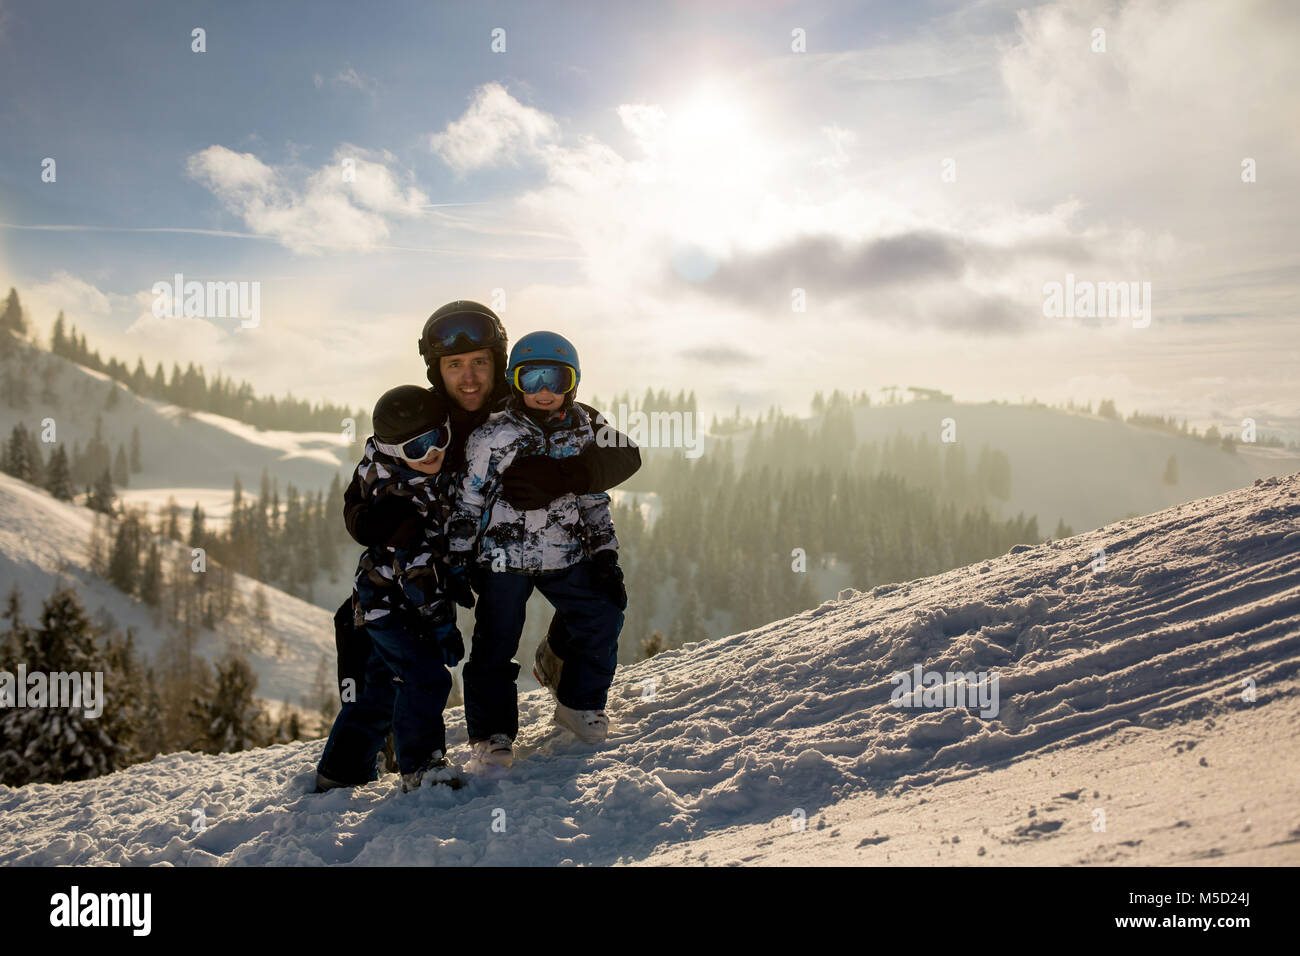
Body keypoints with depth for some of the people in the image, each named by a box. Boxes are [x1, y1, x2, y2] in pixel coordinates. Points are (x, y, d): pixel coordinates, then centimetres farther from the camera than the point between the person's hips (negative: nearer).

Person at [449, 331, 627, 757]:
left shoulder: (581, 433, 3)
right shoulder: (492, 436, -9)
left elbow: (594, 499, 12)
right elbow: (467, 502, -4)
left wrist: (604, 556, 6)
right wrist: (459, 561, -7)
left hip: (565, 556, 4)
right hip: (503, 557, -4)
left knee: (604, 616, -1)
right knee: (495, 642, -1)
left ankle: (579, 705, 18)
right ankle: (491, 734, 13)